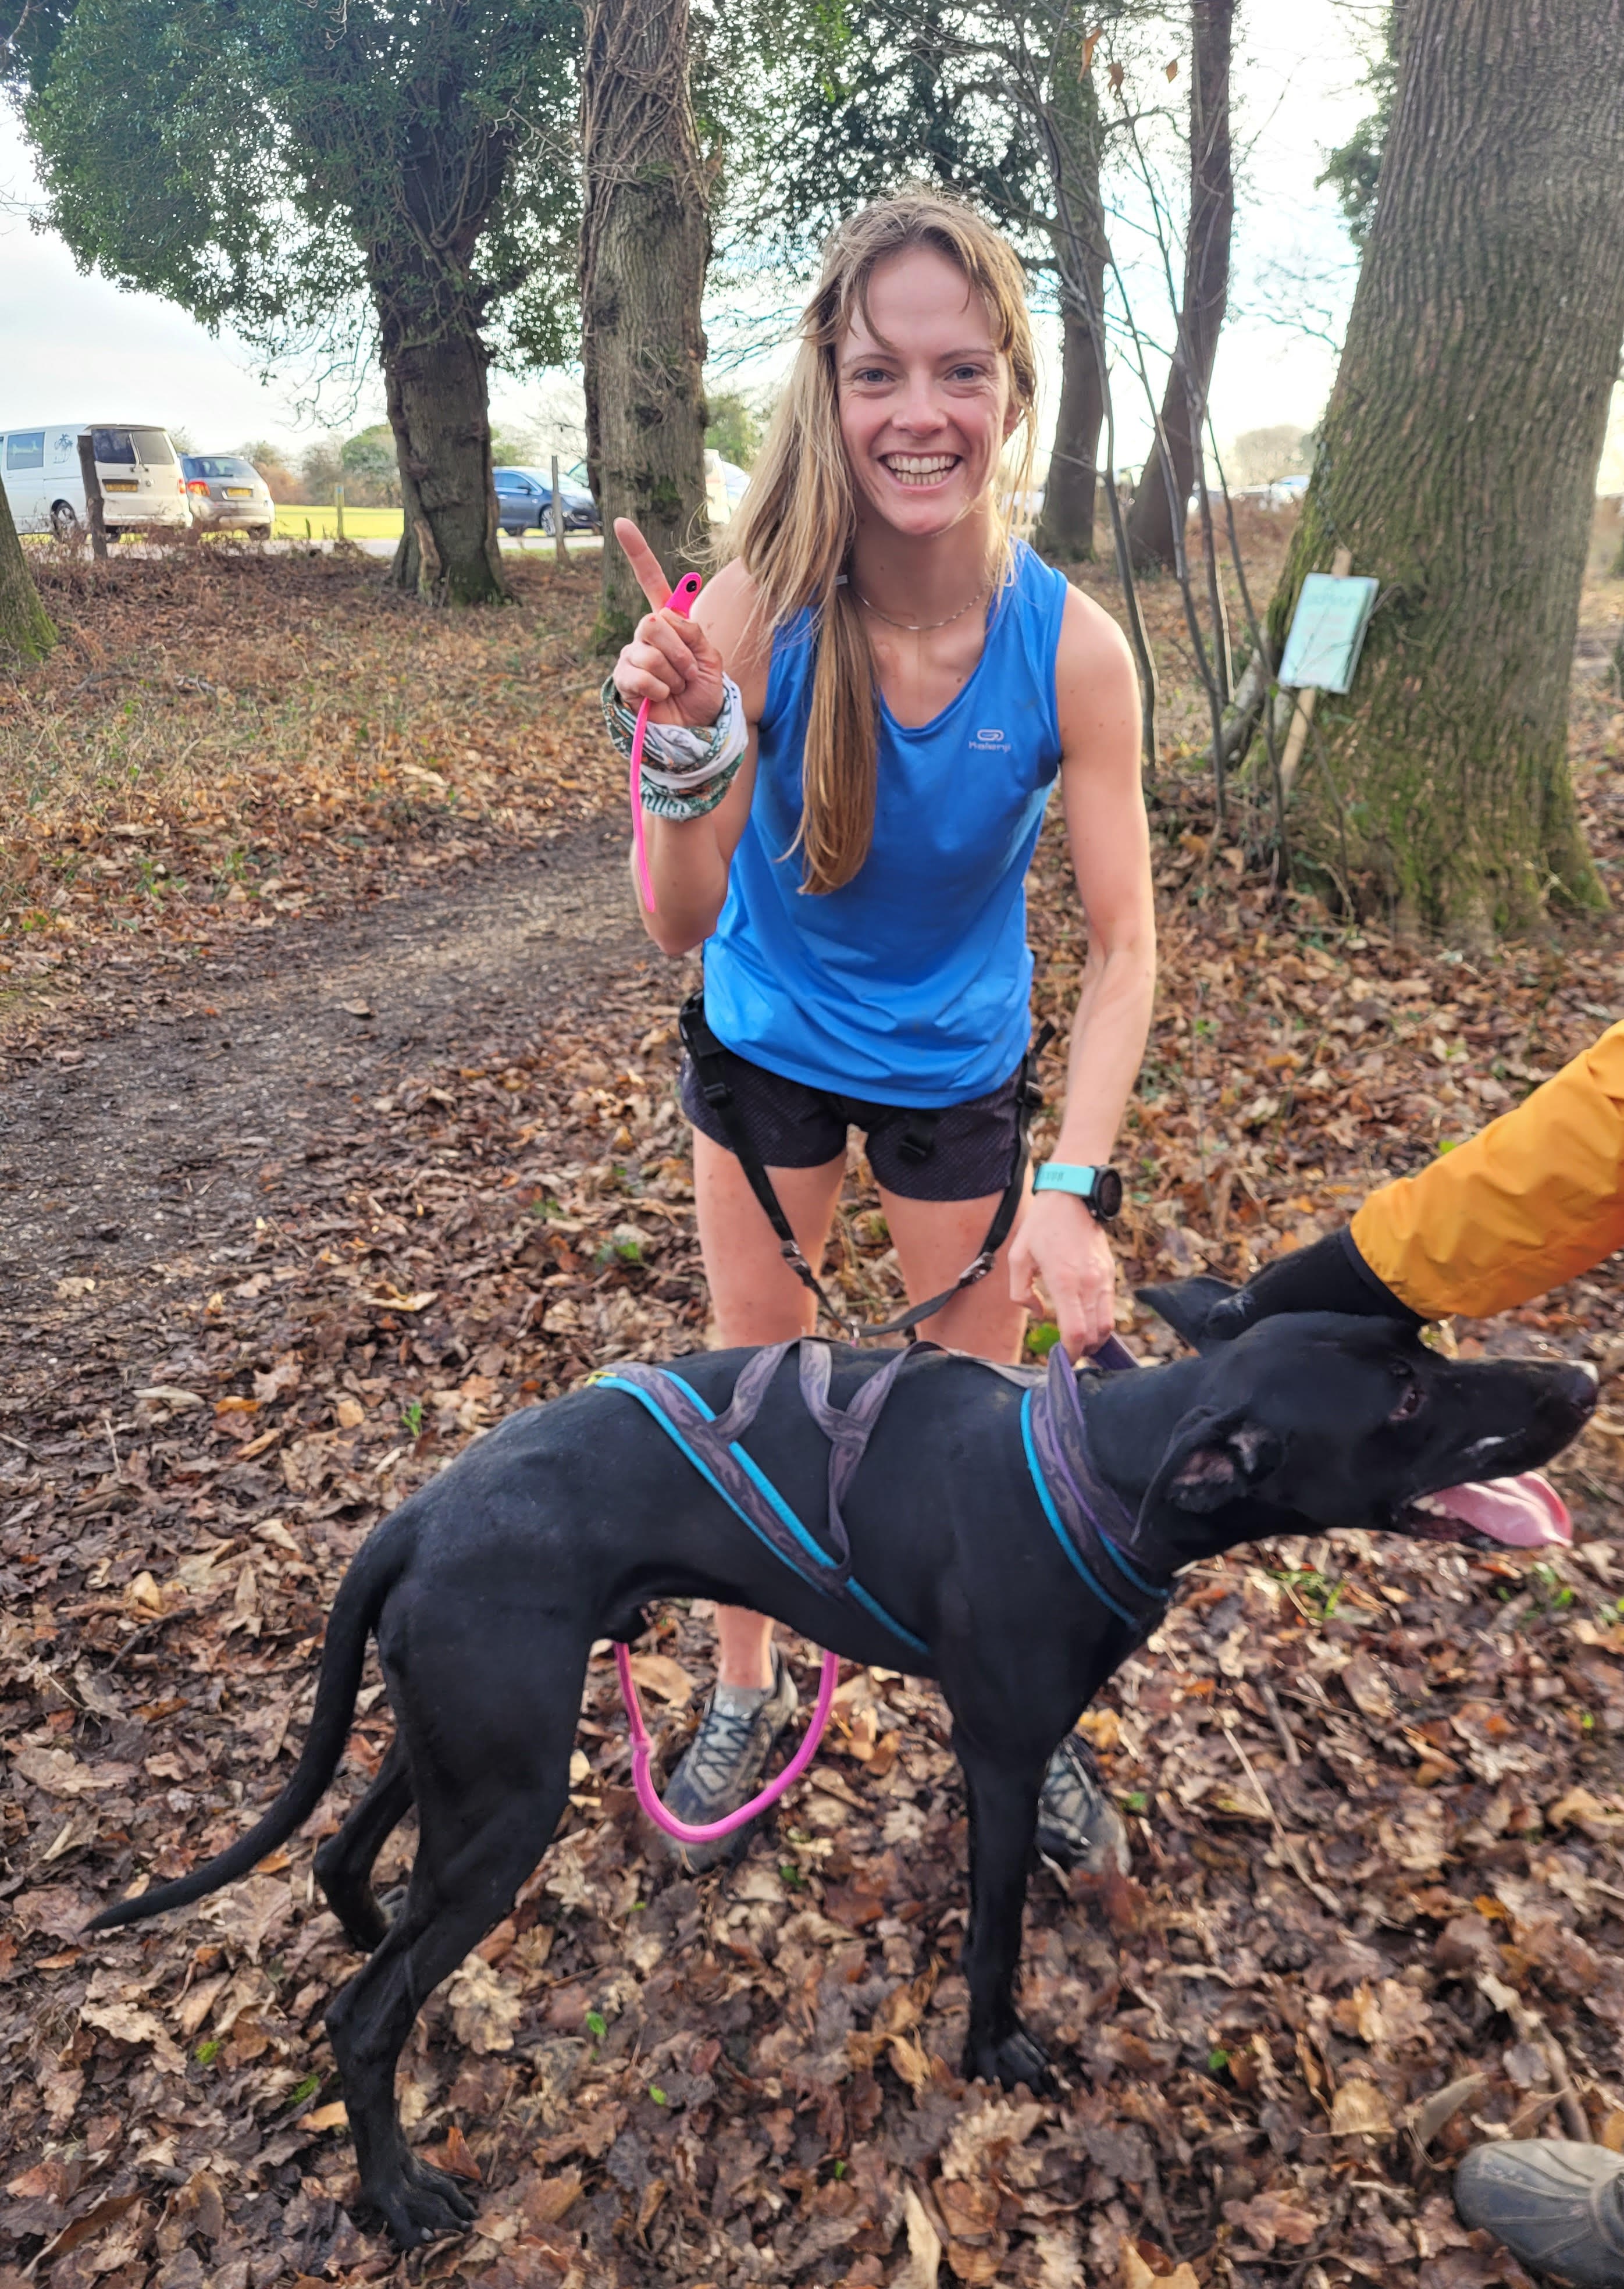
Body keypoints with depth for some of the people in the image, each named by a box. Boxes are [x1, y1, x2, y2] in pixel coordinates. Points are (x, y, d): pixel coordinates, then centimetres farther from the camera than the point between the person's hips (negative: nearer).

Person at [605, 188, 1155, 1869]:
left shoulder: (1072, 650, -24)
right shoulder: (753, 615, -24)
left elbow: (1122, 949, -18)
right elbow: (681, 926, -22)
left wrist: (1073, 1190, -29)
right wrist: (687, 761, -41)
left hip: (956, 1066, 0)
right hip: (768, 1047, 1)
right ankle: (745, 1691, 38)